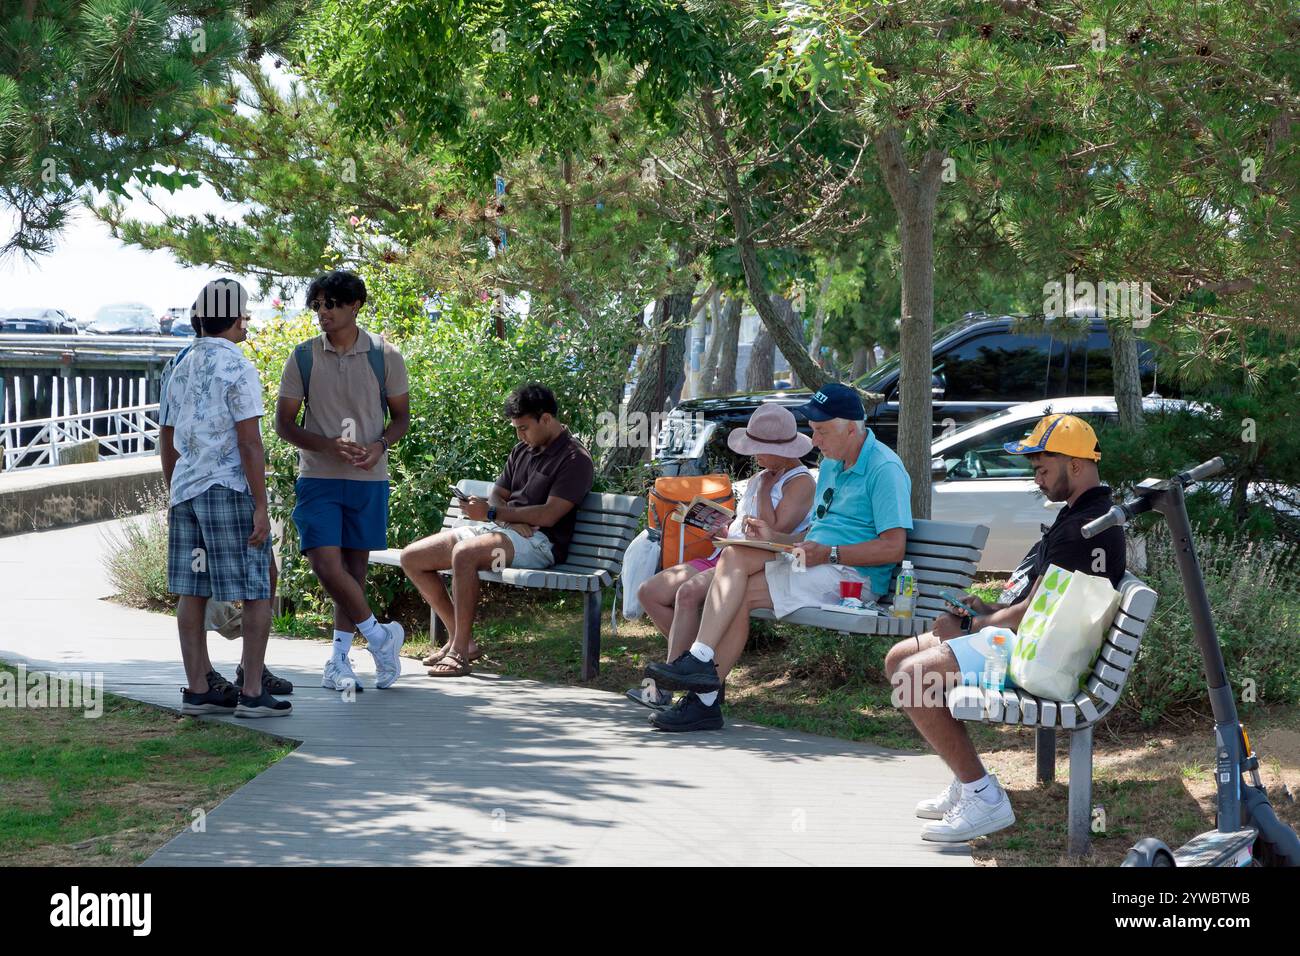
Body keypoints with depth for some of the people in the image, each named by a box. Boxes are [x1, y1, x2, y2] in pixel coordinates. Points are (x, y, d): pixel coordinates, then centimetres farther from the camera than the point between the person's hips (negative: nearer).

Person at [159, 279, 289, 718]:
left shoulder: (182, 369, 12)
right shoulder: (238, 369, -12)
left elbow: (167, 439, 17)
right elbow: (249, 442, -17)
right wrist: (260, 508, -16)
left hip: (186, 489, 8)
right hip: (230, 490, -8)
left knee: (192, 592, 7)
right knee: (258, 592, -1)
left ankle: (198, 690, 10)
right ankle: (252, 693, -4)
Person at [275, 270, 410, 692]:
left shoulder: (384, 356, 0)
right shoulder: (303, 358, 0)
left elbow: (401, 416, 9)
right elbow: (284, 422, 2)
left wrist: (379, 446, -13)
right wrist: (329, 446, -15)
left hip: (368, 479, 1)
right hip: (318, 478, -1)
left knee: (354, 567, 6)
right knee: (326, 565, -14)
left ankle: (339, 662, 16)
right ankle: (379, 636, 5)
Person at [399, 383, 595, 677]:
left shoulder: (575, 459, -7)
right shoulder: (522, 451, 19)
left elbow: (548, 515, -16)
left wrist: (491, 513, -15)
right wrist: (511, 518, -5)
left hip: (538, 541, -9)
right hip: (500, 530, 9)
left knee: (464, 553, -37)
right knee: (411, 557, -1)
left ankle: (461, 651, -31)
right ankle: (459, 637, -2)